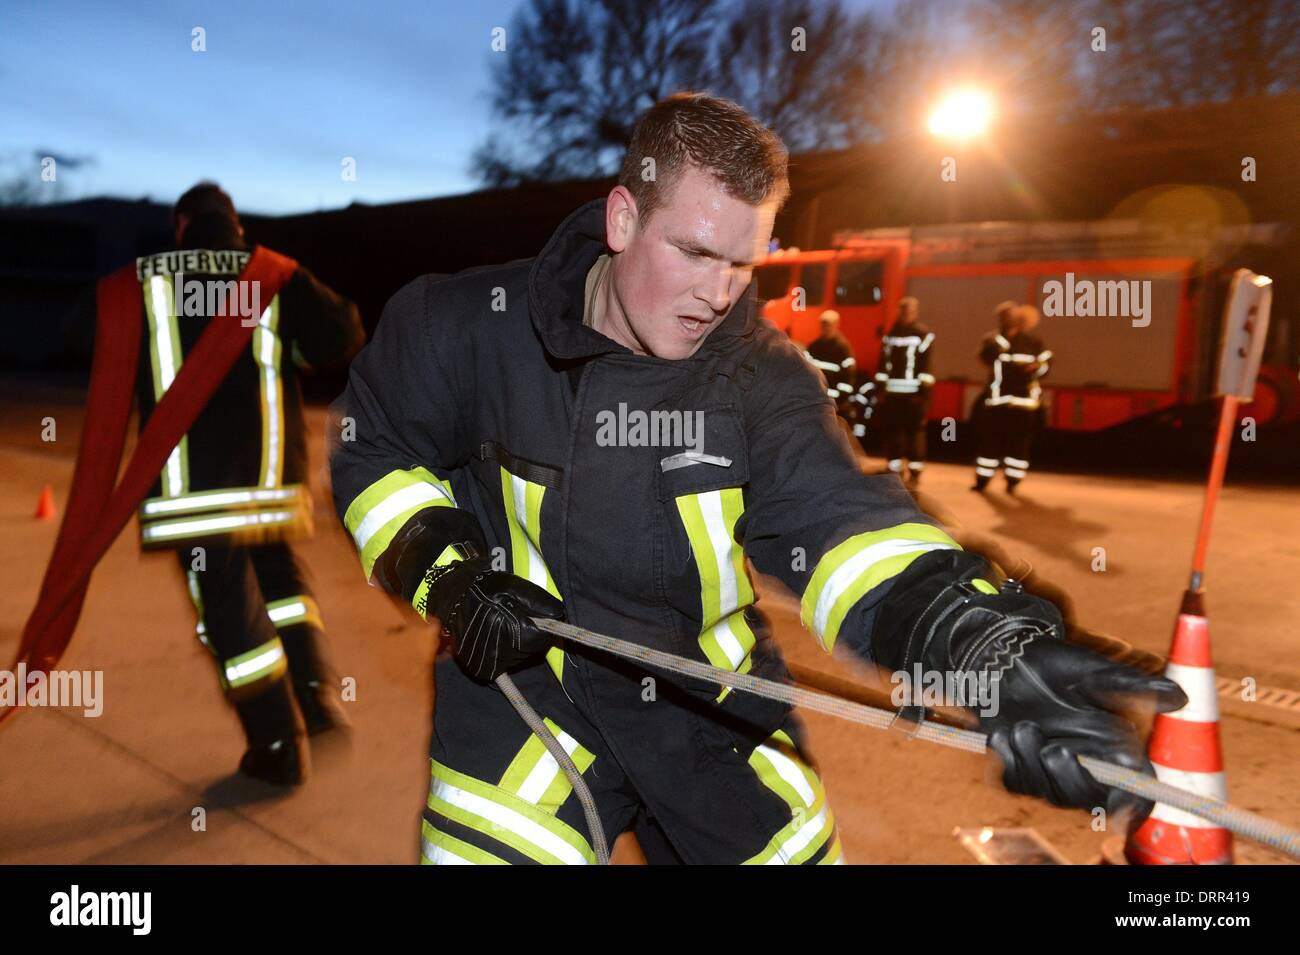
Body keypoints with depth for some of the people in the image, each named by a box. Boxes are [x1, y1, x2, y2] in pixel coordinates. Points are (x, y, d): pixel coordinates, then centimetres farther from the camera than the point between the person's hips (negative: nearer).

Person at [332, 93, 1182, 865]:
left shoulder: (760, 376, -14)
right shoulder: (472, 329, -13)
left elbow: (835, 518, -29)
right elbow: (377, 455, 2)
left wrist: (987, 641, -47)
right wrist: (445, 576, -14)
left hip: (714, 708, 2)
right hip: (522, 688, -1)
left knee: (788, 835, 14)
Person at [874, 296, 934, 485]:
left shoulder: (924, 334, -2)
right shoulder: (890, 334, 15)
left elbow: (926, 365, -7)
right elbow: (883, 363, 15)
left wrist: (923, 391, -12)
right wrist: (881, 387, 9)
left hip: (913, 392, -5)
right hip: (892, 391, 5)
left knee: (915, 432, -4)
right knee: (891, 431, 6)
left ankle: (915, 472, 2)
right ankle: (894, 470, 17)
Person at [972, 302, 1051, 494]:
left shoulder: (1032, 340, 7)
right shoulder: (992, 339, 4)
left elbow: (1047, 361, 11)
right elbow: (986, 356, -17)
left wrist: (1037, 366, -11)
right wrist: (1007, 336, -21)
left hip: (1024, 399, 0)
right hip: (997, 399, 0)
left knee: (1019, 441, 0)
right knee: (989, 438, 1)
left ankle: (1012, 481, 9)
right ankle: (982, 479, 12)